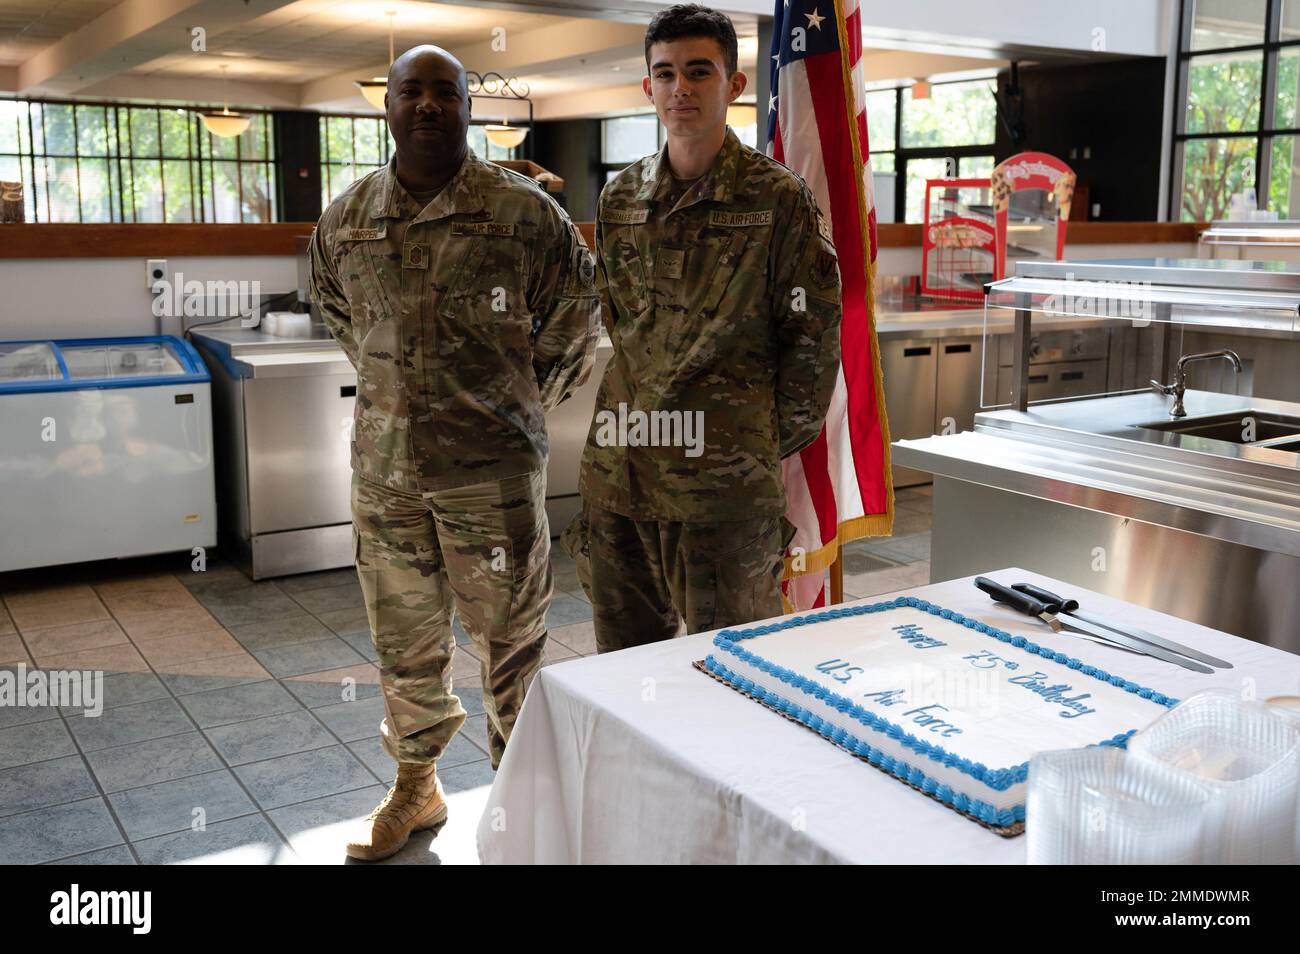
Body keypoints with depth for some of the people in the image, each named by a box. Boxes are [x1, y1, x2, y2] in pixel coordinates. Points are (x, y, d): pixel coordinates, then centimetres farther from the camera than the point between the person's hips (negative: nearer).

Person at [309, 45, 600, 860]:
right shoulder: (347, 219, 6)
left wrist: (528, 398, 8)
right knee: (404, 633, 16)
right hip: (384, 463, 4)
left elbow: (577, 310, 6)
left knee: (510, 633, 6)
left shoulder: (524, 212, -6)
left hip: (492, 464, -4)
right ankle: (415, 787, 34)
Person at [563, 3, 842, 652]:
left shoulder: (779, 199, -5)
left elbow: (814, 336, -2)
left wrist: (775, 441, -1)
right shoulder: (620, 198, 10)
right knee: (622, 664, 16)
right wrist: (638, 404, 15)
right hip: (617, 470, 5)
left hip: (724, 478, -5)